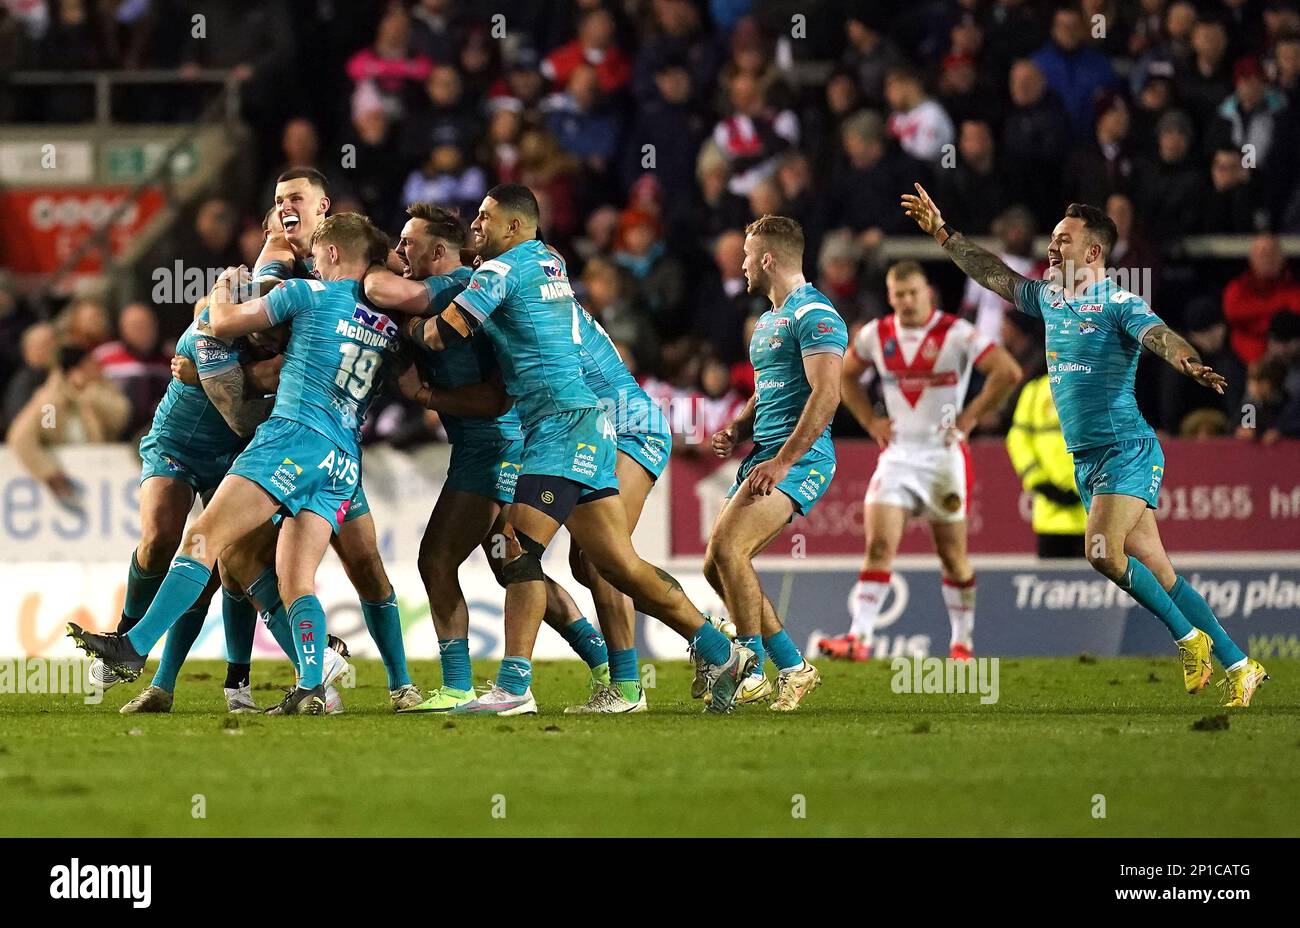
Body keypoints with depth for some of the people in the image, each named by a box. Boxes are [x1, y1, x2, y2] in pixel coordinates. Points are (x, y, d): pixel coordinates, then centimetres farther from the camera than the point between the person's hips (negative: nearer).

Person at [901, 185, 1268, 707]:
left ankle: (1189, 638, -6)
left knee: (1104, 553, -24)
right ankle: (1238, 666, 7)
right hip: (1086, 460, 7)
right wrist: (942, 233, 24)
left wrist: (1190, 364, -47)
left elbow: (1158, 335, -27)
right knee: (1156, 570, 3)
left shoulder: (1118, 303, -9)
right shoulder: (1048, 300, 13)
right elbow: (995, 275, 25)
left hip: (1127, 450, -7)